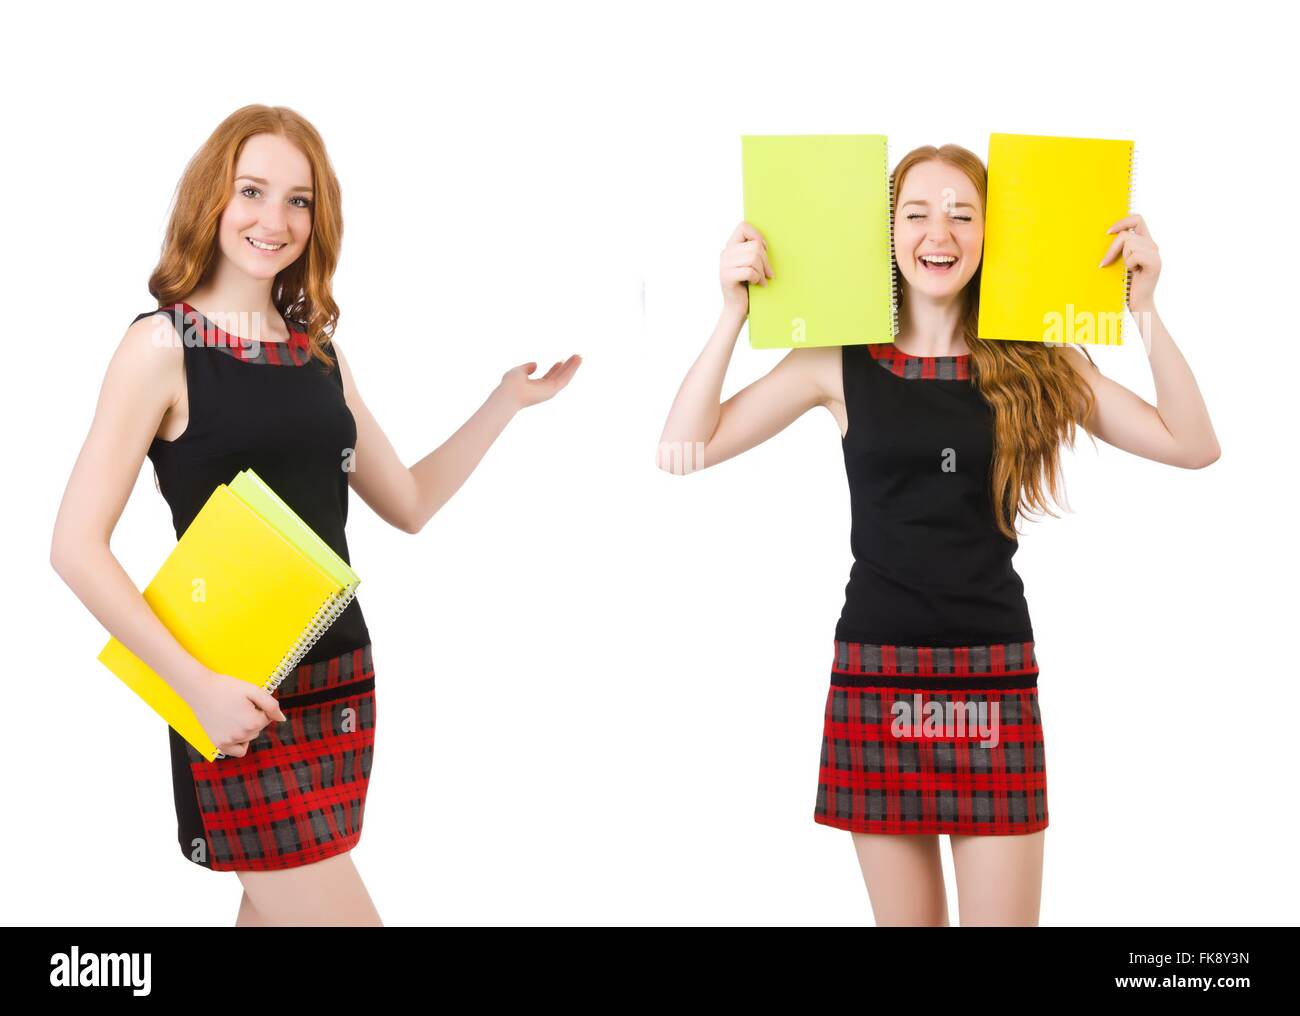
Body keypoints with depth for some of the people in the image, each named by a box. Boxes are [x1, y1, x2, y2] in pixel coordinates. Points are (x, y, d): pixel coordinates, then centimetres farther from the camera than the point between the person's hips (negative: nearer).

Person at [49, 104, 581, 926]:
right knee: (335, 912, -8)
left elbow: (410, 502, 18)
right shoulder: (163, 345, -8)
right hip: (240, 699, -6)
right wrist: (198, 687, -20)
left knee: (282, 909, 12)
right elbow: (77, 547, -13)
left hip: (341, 679, 6)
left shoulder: (318, 348, 10)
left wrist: (509, 399, 10)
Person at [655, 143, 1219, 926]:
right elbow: (685, 449, -5)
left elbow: (1194, 446, 0)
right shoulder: (839, 361, 0)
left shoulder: (1034, 363, 3)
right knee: (904, 913, 10)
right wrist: (734, 315, -14)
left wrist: (1144, 310, -8)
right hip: (876, 674, 0)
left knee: (1003, 912, 2)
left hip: (996, 675, 1)